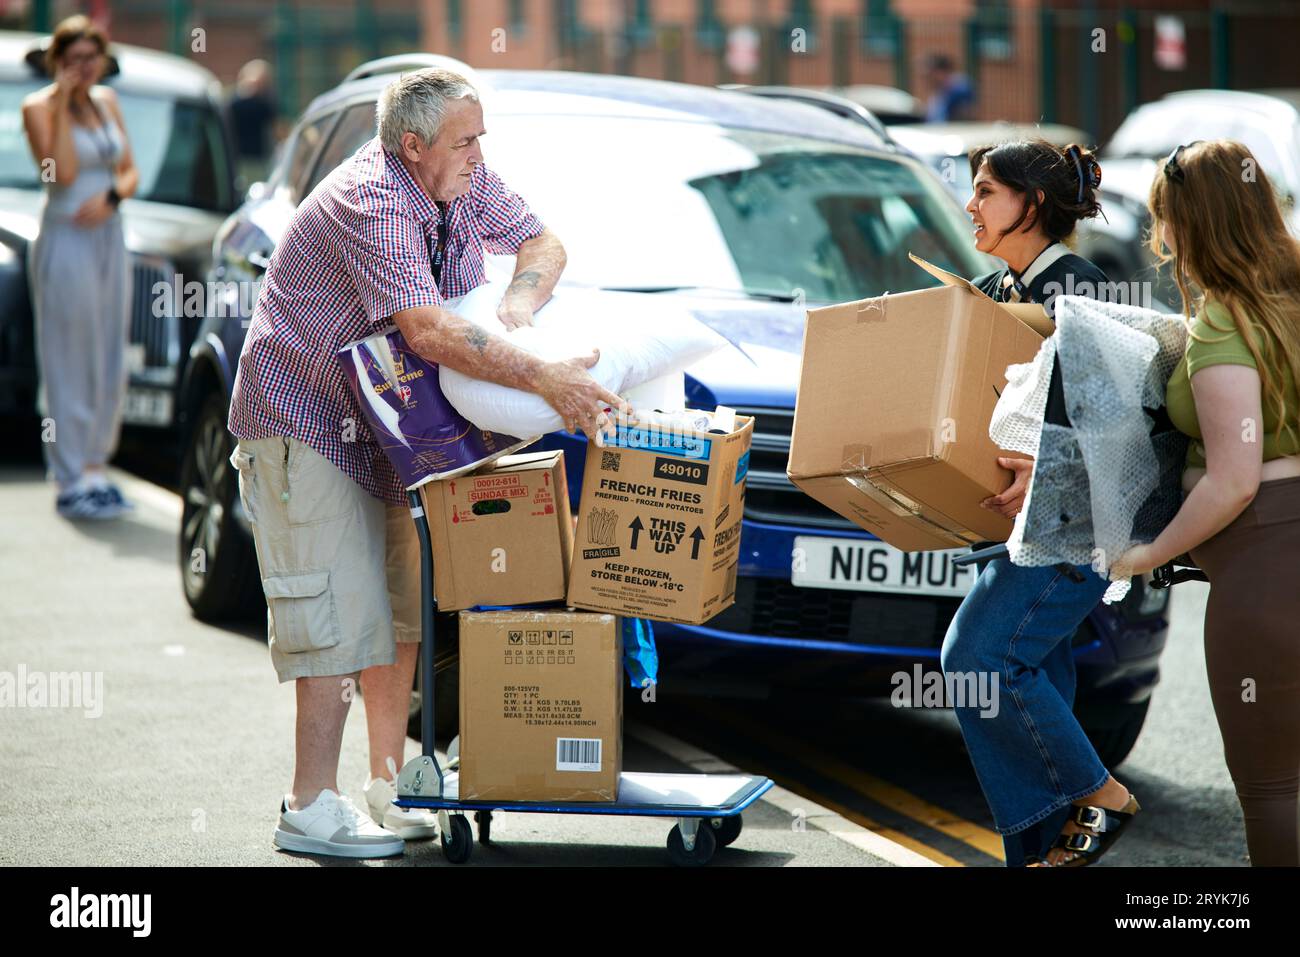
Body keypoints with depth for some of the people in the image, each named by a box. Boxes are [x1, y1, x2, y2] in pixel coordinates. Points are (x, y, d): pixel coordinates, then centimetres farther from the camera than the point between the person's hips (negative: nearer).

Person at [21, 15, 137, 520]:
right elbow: (63, 173, -19)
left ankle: (95, 466, 20)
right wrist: (62, 106, -19)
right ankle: (72, 482, 1)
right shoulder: (39, 107, -7)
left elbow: (129, 170, 12)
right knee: (70, 362, -4)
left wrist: (112, 196, -9)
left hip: (109, 237, 7)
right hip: (65, 243, -7)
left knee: (110, 362, 10)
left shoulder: (107, 101, 12)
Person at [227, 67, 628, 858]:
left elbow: (543, 243, 9)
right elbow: (428, 330, -37)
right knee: (342, 614, -12)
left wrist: (520, 303, -14)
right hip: (305, 418, -9)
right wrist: (543, 379, -41)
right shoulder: (369, 204, -28)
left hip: (388, 422, 9)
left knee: (402, 605, 10)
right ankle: (311, 809, -7)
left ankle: (389, 786, 20)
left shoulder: (466, 184, 0)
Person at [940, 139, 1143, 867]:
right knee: (1032, 672, 8)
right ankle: (1048, 844, 14)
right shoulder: (995, 291, 15)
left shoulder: (1077, 289, -12)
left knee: (981, 654, -15)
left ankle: (1100, 797, -2)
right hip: (1030, 516, 9)